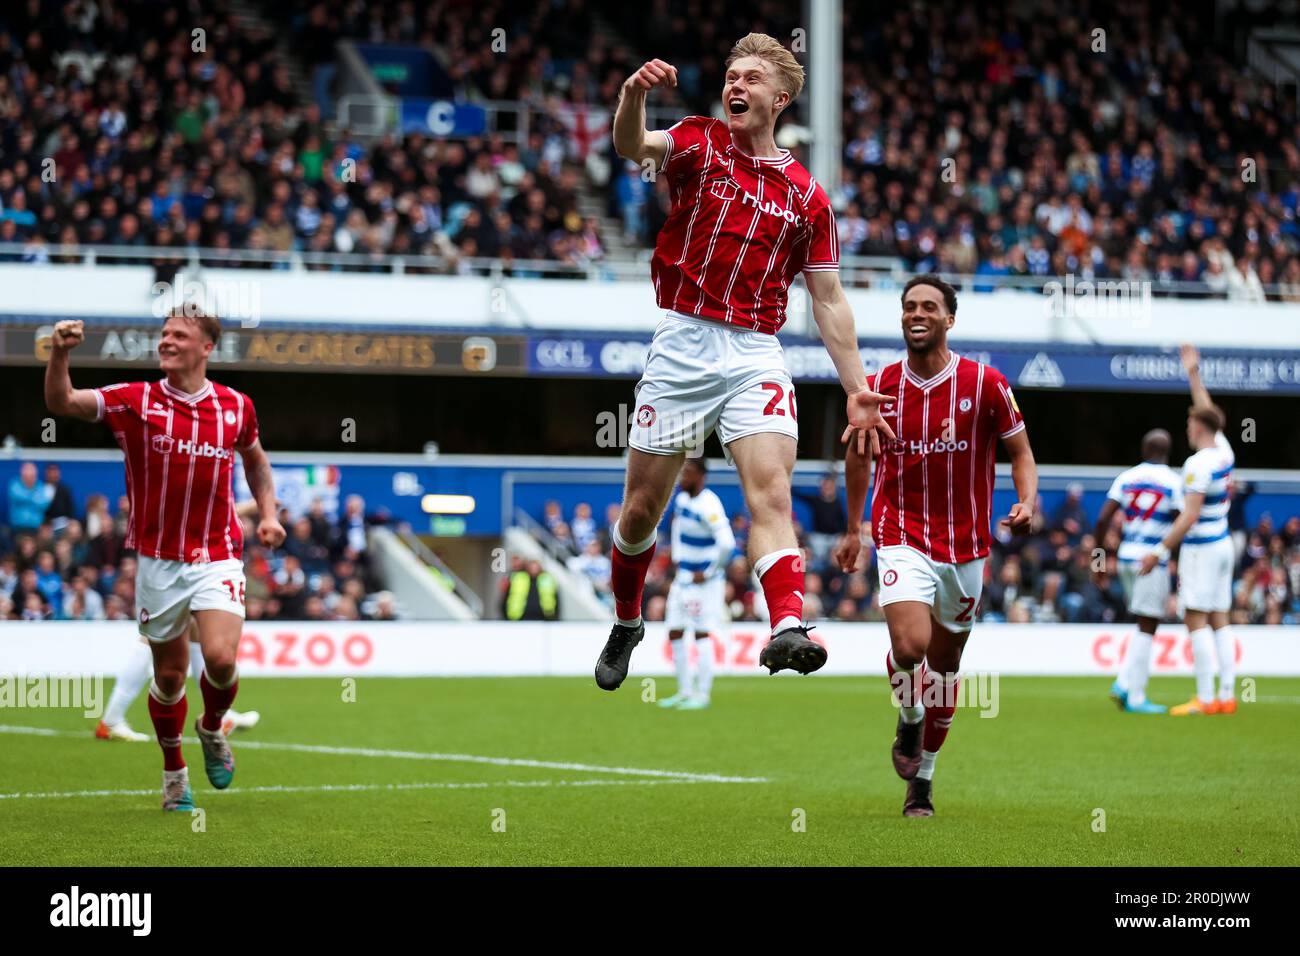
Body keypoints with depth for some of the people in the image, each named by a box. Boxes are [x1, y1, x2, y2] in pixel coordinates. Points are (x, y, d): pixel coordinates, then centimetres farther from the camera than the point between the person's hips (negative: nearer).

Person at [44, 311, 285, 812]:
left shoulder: (237, 407, 1)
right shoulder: (136, 401, -5)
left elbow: (255, 457, 21)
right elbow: (61, 403, -16)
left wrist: (268, 513, 8)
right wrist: (59, 354, -34)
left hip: (217, 558, 0)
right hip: (158, 560, 0)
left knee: (220, 657, -20)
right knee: (169, 672, 8)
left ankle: (212, 728, 13)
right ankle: (174, 771, 30)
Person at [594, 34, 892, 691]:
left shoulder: (806, 195, 11)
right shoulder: (698, 143, 6)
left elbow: (828, 300, 13)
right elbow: (634, 146, -17)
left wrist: (856, 387, 5)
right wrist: (634, 95, -40)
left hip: (757, 355, 1)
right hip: (683, 344, 0)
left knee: (771, 492, -20)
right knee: (642, 506, 6)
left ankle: (788, 628, -39)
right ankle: (626, 625, 30)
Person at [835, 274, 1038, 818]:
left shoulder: (985, 384, -7)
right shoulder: (879, 387, -2)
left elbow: (1020, 451, 2)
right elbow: (858, 452, 15)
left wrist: (1028, 503, -18)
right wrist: (853, 529, 19)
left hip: (965, 544, 1)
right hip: (902, 539, -1)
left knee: (945, 661, 10)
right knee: (910, 645, -23)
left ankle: (921, 778, 26)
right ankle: (910, 723, 10)